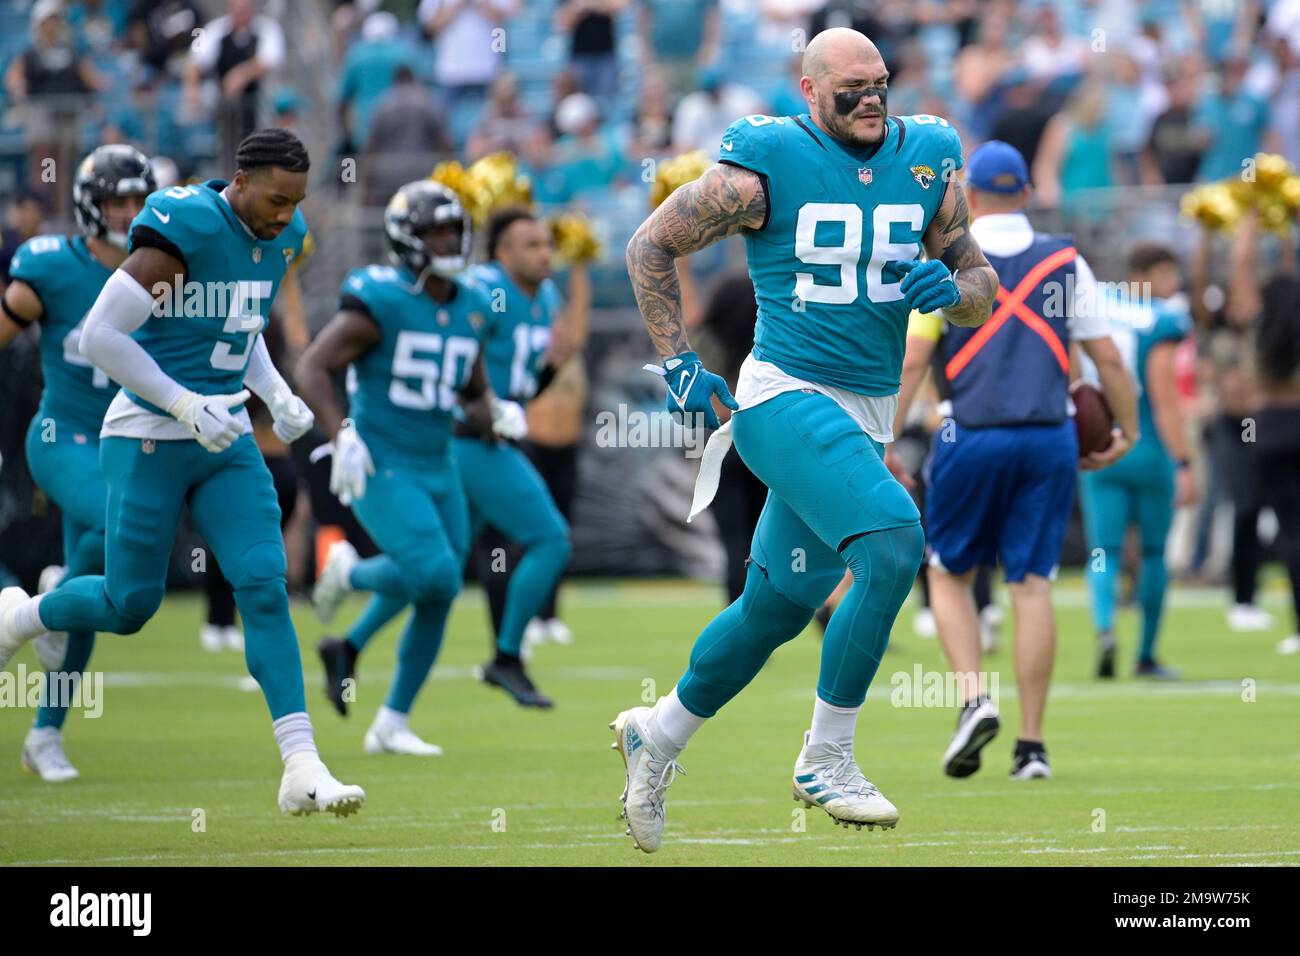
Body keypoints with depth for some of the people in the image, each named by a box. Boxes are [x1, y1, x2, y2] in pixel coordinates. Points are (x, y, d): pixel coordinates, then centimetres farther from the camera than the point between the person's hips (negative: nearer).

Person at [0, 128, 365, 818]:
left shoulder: (276, 241, 5)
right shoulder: (182, 233, -21)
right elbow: (98, 336, -21)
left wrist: (278, 396, 5)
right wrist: (187, 407, -21)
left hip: (225, 443, 6)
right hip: (149, 440, -6)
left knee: (265, 586, -9)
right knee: (130, 607, 4)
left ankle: (302, 769, -13)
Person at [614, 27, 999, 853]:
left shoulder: (928, 162, 6)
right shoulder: (766, 165, -8)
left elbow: (982, 291, 13)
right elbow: (652, 246, 2)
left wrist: (949, 288, -11)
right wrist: (679, 367, -2)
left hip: (866, 414, 6)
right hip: (786, 398, -6)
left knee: (778, 608, 15)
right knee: (894, 544, -27)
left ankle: (659, 734, 39)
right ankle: (826, 759, -16)